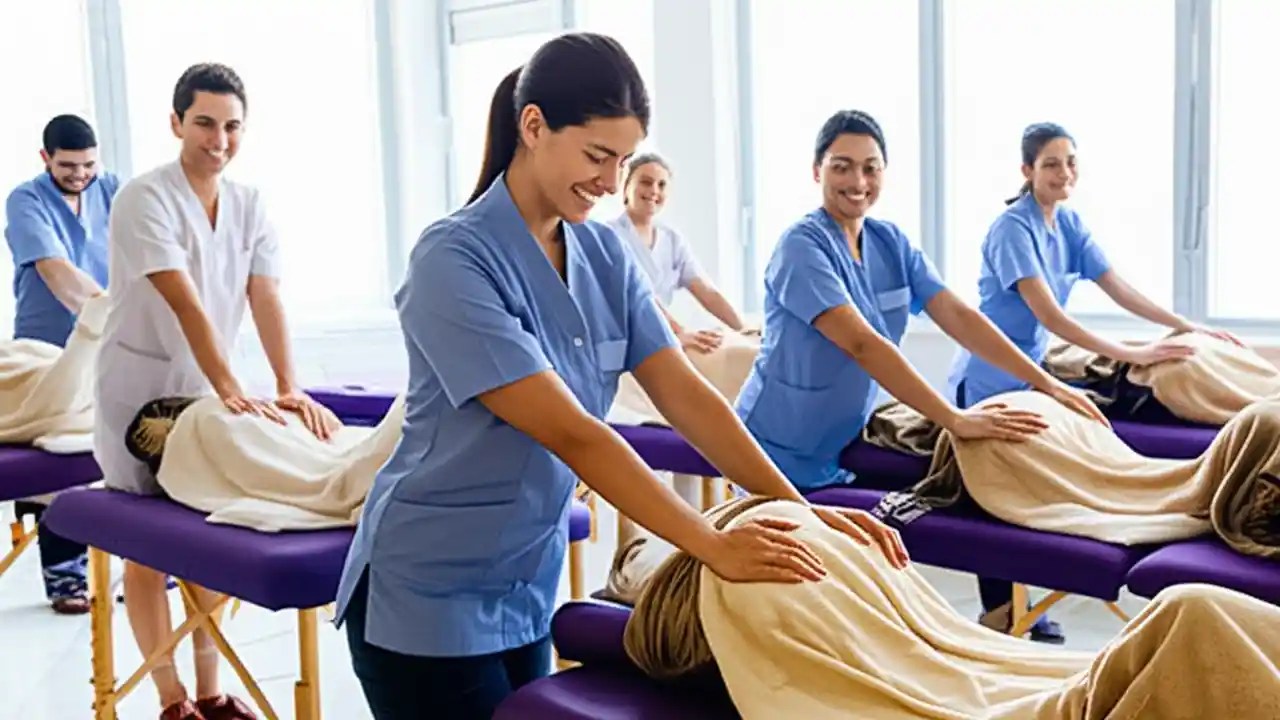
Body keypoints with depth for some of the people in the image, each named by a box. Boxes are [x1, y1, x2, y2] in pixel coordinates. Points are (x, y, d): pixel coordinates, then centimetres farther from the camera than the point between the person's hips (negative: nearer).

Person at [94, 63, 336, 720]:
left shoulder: (248, 205, 1)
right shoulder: (144, 199, -17)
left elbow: (265, 300, -10)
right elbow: (186, 304, -28)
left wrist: (288, 388, -22)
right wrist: (230, 390, -36)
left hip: (206, 389, 6)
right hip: (141, 390, -5)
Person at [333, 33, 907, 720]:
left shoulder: (604, 255, 0)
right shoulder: (453, 262, -21)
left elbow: (686, 396, -5)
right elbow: (570, 433, -28)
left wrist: (799, 509, -15)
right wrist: (713, 546, -31)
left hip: (528, 590, 6)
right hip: (430, 601, -6)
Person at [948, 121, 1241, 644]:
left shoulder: (1069, 224, 4)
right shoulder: (1012, 229, -20)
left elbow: (1117, 287, 2)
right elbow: (1050, 317, -28)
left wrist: (1187, 326, -8)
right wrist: (1131, 354, -31)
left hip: (1029, 372, 8)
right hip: (988, 378, -8)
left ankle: (1013, 606, 21)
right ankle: (997, 615, 10)